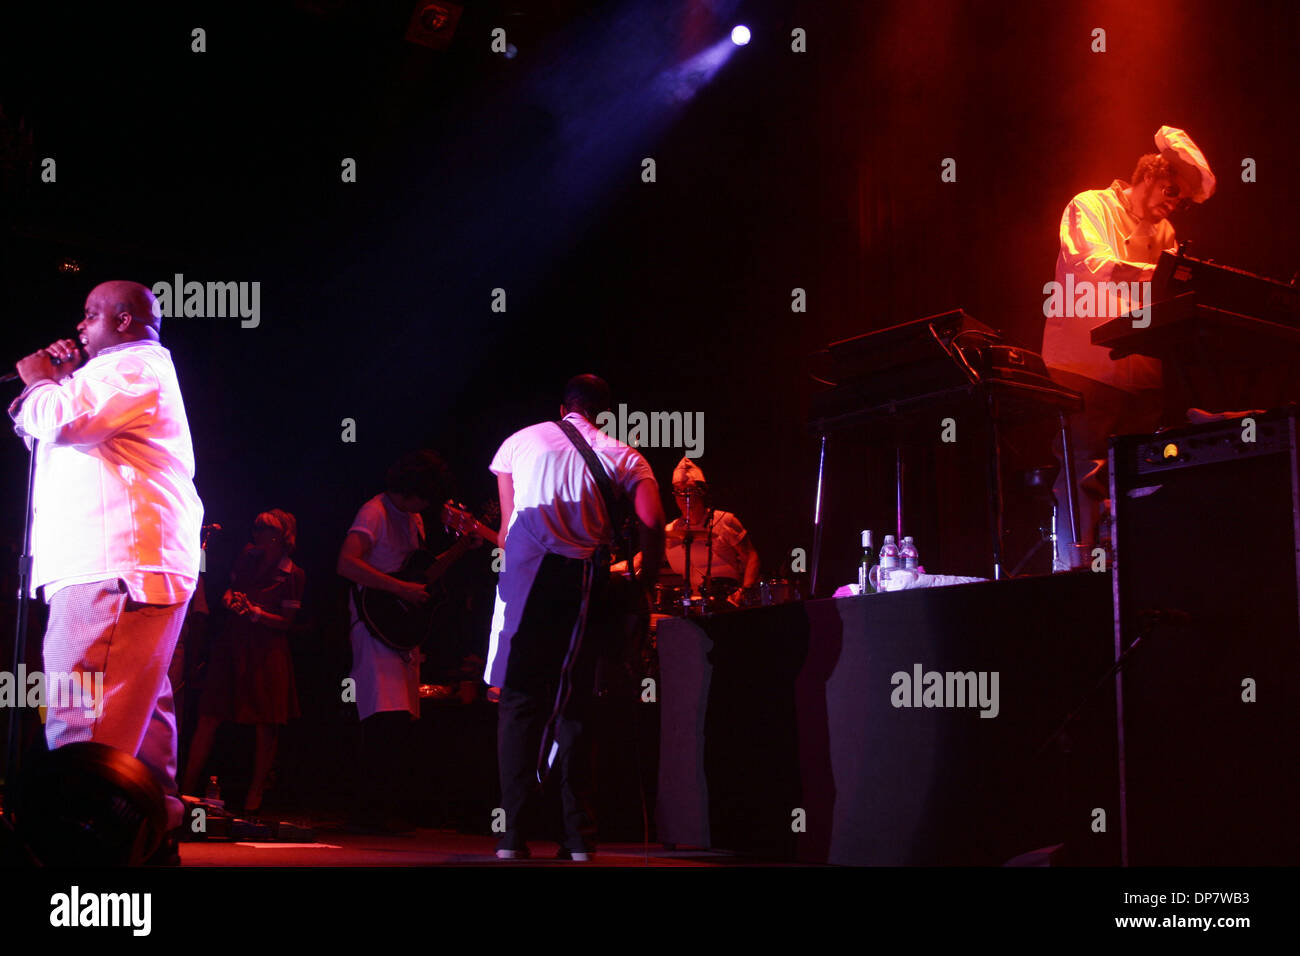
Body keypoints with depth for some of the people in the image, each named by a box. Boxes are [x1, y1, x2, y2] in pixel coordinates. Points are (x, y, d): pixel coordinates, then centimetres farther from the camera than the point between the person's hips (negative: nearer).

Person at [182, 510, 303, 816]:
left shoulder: (294, 575, -2)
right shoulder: (247, 558, 10)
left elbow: (287, 621, -3)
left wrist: (256, 613, -18)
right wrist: (229, 598, -2)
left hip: (268, 654, -3)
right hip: (233, 645, 3)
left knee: (267, 725, -4)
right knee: (209, 718, -3)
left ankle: (254, 796, 6)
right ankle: (187, 788, 1)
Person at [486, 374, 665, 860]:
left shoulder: (520, 441, 18)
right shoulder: (623, 456, 15)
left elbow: (508, 524, 15)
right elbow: (652, 522, 0)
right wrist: (645, 580, 11)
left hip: (527, 574, 0)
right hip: (586, 579, 1)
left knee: (519, 701, 2)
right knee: (573, 705, 9)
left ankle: (514, 834, -7)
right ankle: (579, 837, 4)